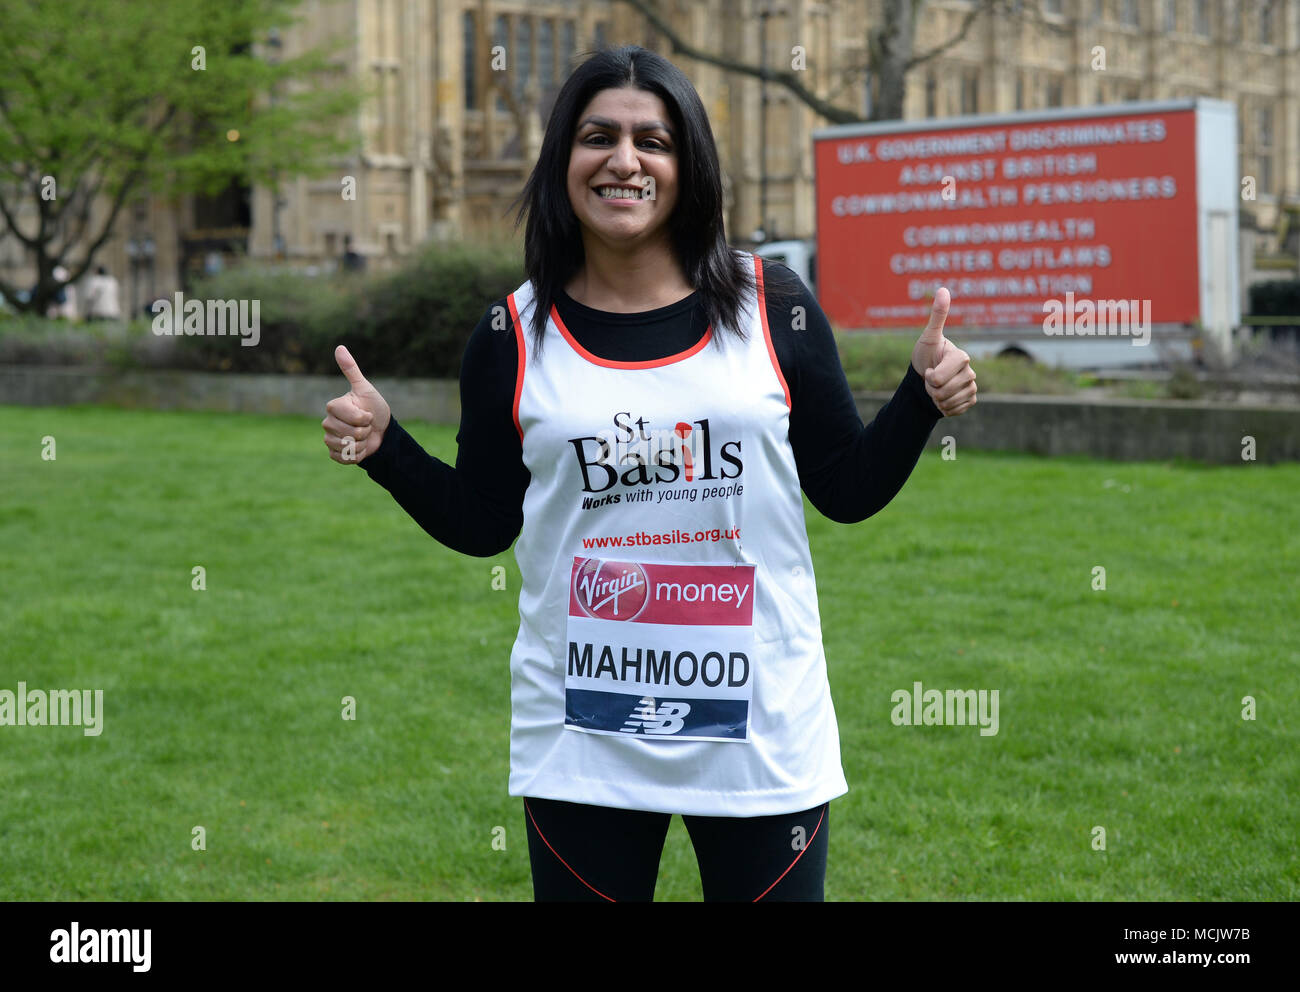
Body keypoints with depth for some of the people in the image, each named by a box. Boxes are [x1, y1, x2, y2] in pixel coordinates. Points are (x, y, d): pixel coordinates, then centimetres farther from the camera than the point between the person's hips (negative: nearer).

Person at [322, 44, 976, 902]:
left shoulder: (773, 307, -1)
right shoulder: (514, 337, 1)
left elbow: (848, 490, 4)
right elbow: (482, 524, 8)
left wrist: (922, 400, -10)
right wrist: (385, 447, -5)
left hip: (762, 728, 0)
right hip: (580, 742, 0)